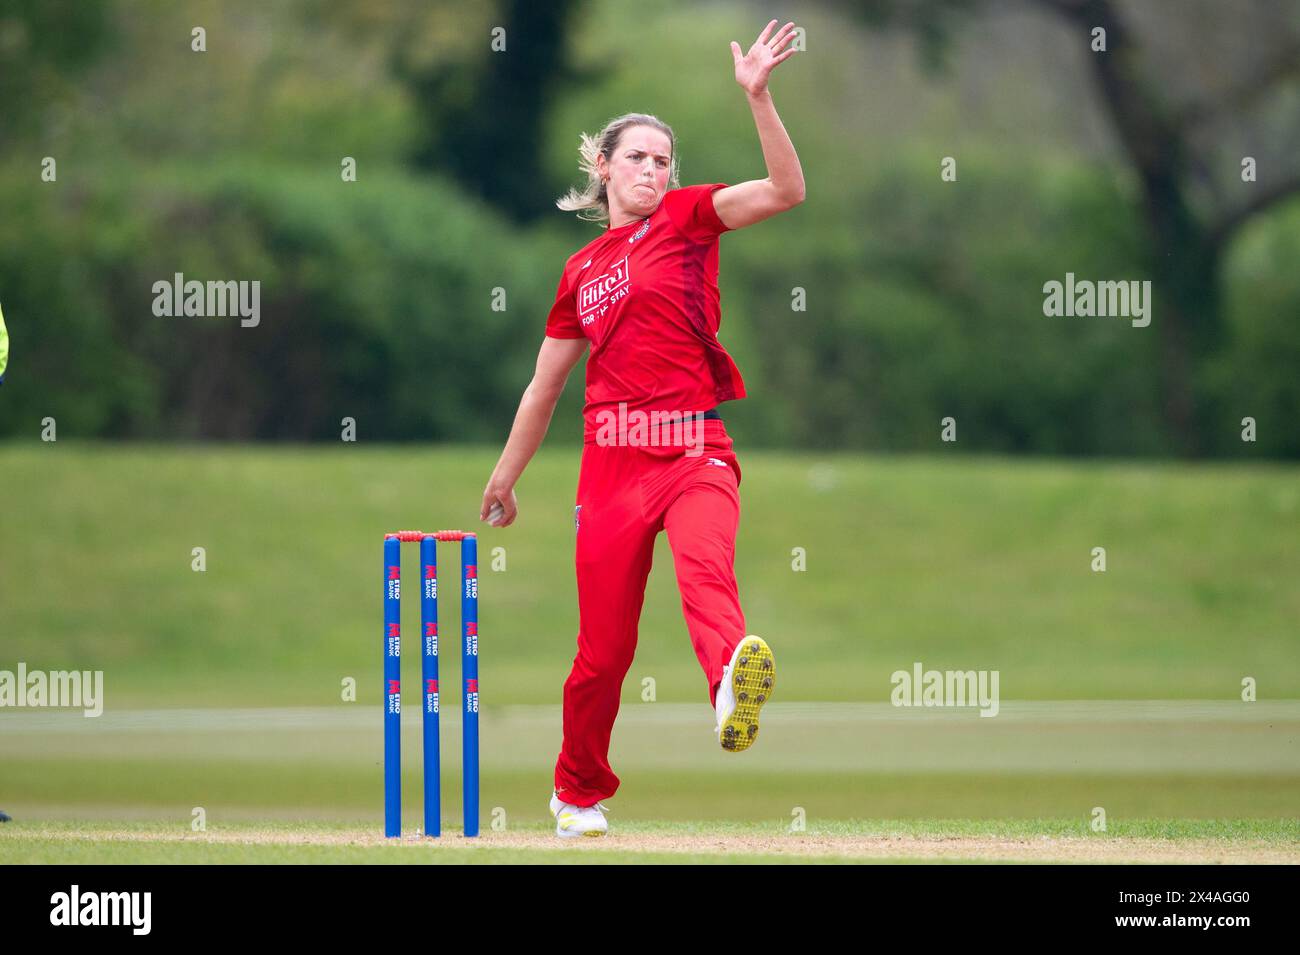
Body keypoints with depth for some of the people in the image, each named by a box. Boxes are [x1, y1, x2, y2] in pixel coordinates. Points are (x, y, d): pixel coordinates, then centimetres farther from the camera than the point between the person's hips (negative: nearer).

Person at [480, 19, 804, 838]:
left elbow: (786, 191, -8)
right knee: (604, 645, 4)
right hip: (613, 457, 3)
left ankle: (735, 688, -65)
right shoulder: (582, 272, 17)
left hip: (696, 450, -3)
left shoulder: (688, 216, 8)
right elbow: (546, 386, 26)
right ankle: (580, 792, 26)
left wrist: (758, 96, -19)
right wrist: (506, 478, 31)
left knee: (704, 561, -35)